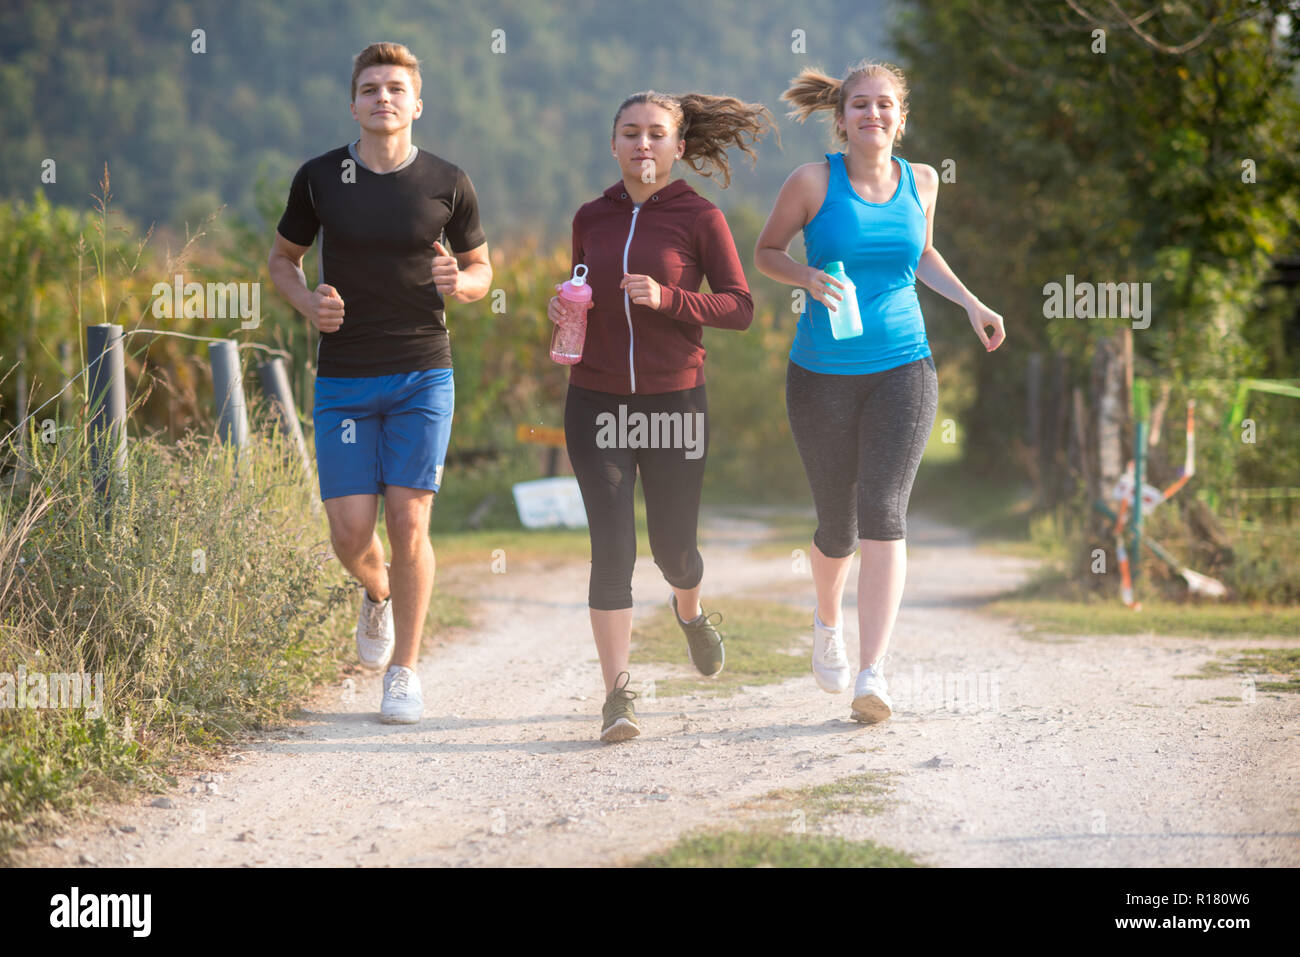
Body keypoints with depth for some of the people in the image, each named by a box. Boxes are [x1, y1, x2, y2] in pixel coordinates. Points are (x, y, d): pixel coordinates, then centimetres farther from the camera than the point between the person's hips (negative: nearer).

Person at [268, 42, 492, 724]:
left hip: (423, 374, -1)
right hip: (343, 379, 1)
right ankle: (378, 594, 33)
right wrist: (308, 302, -7)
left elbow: (481, 268, 13)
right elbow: (282, 258, 14)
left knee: (408, 522, -6)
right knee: (351, 534, -4)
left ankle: (404, 669, 10)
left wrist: (459, 282, -11)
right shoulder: (320, 179, 0)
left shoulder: (447, 183, 0)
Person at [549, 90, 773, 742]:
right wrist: (563, 309, -1)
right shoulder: (591, 218, 7)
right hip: (596, 403, 2)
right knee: (611, 546, -9)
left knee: (671, 545, 8)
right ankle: (618, 695, -6)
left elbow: (739, 308, -4)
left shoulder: (699, 217, -3)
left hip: (674, 401, -2)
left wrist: (667, 299, -19)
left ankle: (690, 609, 46)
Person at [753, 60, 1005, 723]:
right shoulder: (814, 182, -6)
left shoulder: (920, 181, 4)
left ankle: (872, 676, -19)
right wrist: (809, 279, -14)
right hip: (823, 375, -1)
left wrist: (970, 303, 10)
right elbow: (766, 252, 5)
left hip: (903, 370, 1)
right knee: (837, 524, 9)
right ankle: (827, 622, 43)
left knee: (883, 514, -15)